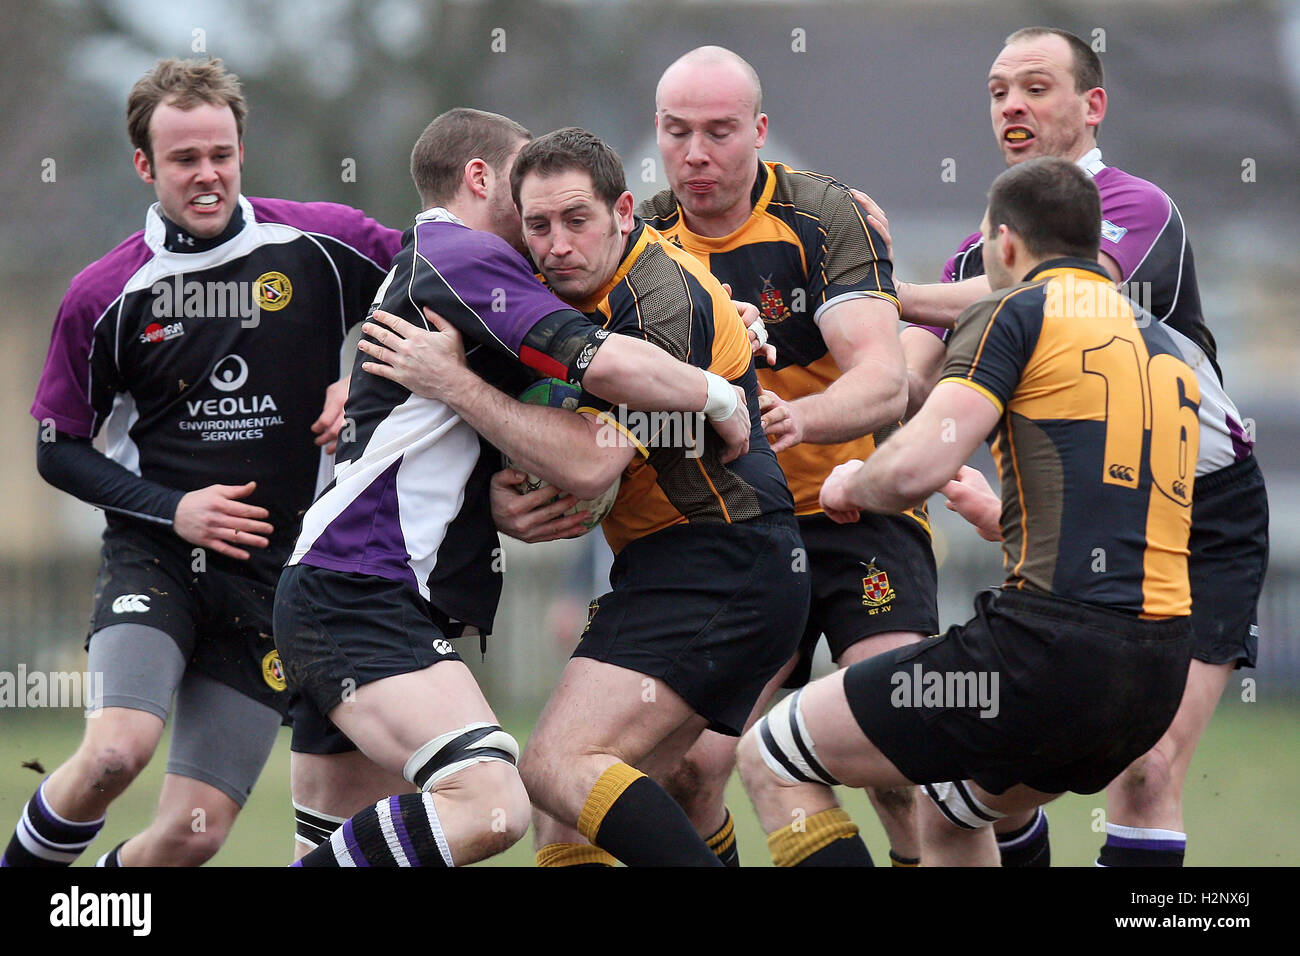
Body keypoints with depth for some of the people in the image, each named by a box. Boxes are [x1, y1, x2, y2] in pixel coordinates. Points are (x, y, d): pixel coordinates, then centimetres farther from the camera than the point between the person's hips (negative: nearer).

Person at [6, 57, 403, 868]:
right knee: (115, 753, -28)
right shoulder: (104, 295, -2)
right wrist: (171, 509, -8)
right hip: (154, 557, -1)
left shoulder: (323, 244, -2)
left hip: (277, 576, 1)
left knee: (196, 832, -4)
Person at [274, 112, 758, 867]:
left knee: (337, 844, 13)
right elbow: (607, 363, -20)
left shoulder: (427, 258, 25)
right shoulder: (460, 258, -8)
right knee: (491, 805, -27)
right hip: (362, 598, -11)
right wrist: (720, 396, -3)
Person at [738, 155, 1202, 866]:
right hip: (1159, 679, 8)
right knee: (953, 810, 34)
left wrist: (852, 484, 8)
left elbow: (915, 466, -14)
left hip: (1049, 648, -8)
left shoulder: (1014, 313, -1)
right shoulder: (1165, 347, 22)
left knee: (772, 760, 5)